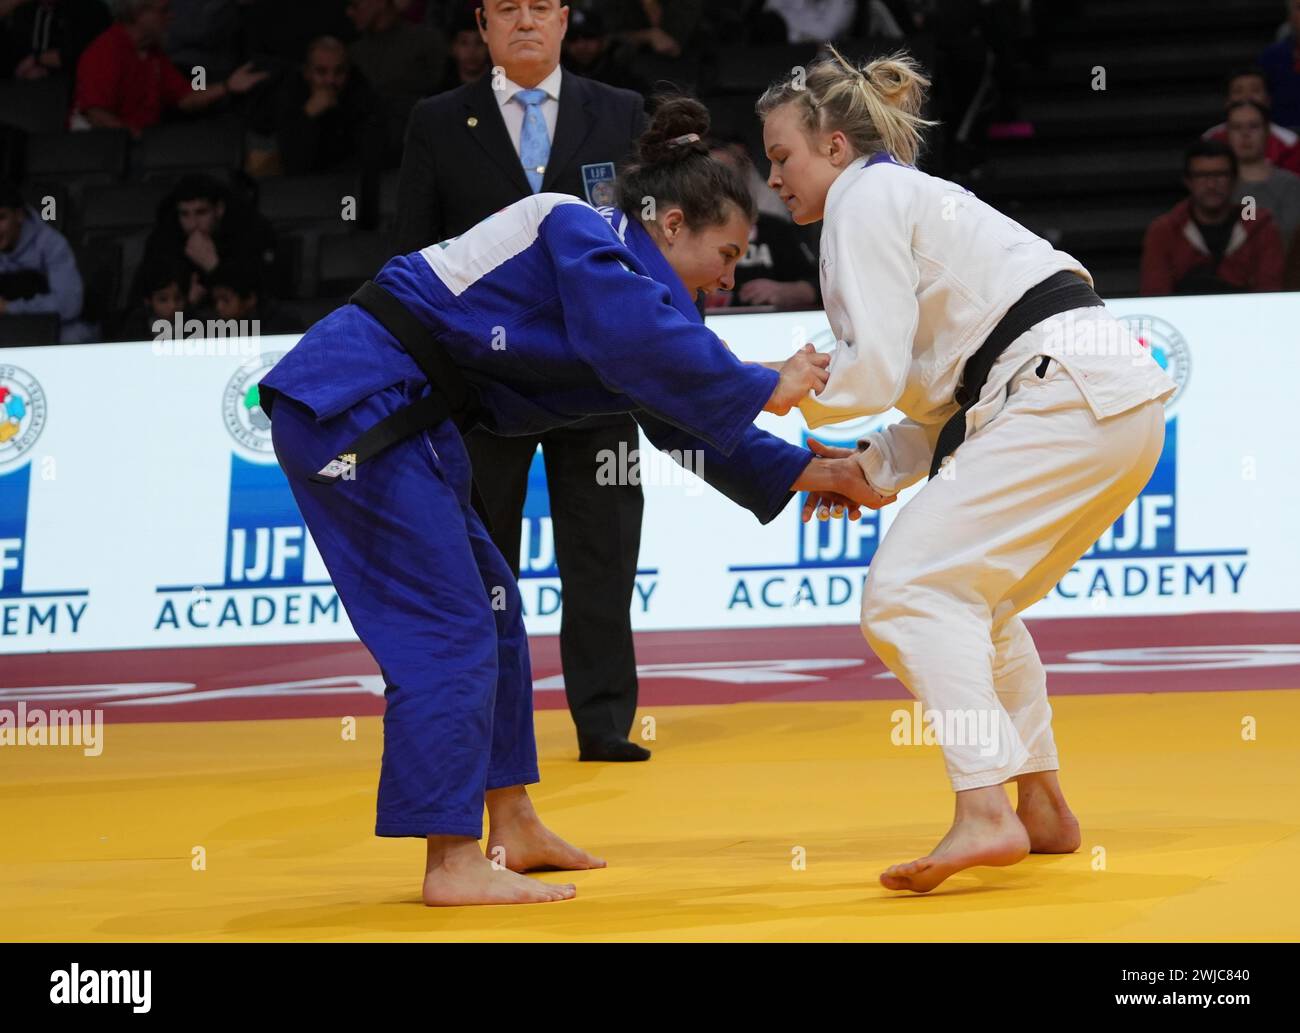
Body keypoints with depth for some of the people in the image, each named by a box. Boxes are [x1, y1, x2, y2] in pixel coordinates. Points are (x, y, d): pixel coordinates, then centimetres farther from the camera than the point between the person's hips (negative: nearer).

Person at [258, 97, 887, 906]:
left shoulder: (615, 273, 16)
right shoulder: (576, 236, -13)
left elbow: (682, 418, 20)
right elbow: (650, 347, -30)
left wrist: (805, 472, 13)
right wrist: (766, 388, -18)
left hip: (396, 413, 11)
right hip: (351, 407, -11)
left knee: (490, 602, 17)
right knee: (447, 628, -11)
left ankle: (514, 830, 27)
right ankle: (453, 864, -9)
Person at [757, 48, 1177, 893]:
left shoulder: (865, 199, -2)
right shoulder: (912, 198, 27)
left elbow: (877, 371, -10)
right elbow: (944, 394, 26)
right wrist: (869, 470, 14)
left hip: (1067, 400, -10)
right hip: (1115, 402, 10)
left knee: (914, 588, -14)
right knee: (972, 601, 24)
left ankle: (985, 815, -25)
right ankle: (1044, 810, 30)